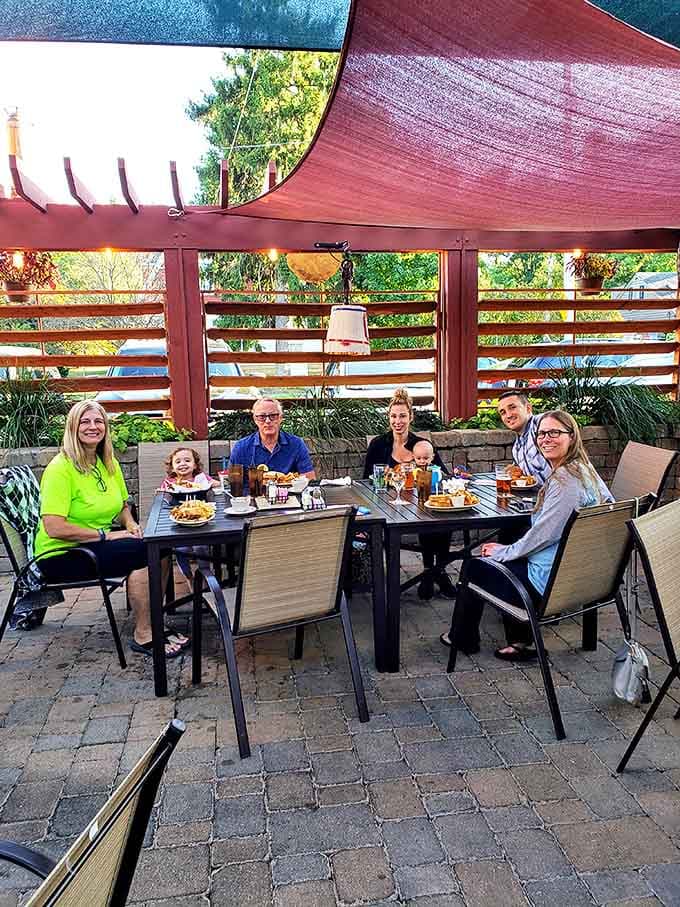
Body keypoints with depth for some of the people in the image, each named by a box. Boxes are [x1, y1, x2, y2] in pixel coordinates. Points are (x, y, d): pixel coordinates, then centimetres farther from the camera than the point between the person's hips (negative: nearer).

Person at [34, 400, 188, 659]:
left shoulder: (109, 464, 9)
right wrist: (105, 535, -22)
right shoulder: (61, 468, -17)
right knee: (142, 552, -25)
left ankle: (151, 622, 1)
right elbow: (54, 528, -25)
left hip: (96, 544, 8)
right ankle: (142, 636, -11)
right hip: (61, 555, -8)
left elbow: (122, 506, 21)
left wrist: (131, 524, -1)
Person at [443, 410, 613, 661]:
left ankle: (464, 638, 30)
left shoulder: (565, 479, -23)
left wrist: (502, 552, -5)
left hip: (550, 582, -9)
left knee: (474, 567, 7)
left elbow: (543, 535, -23)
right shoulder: (584, 470, 6)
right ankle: (521, 641, 24)